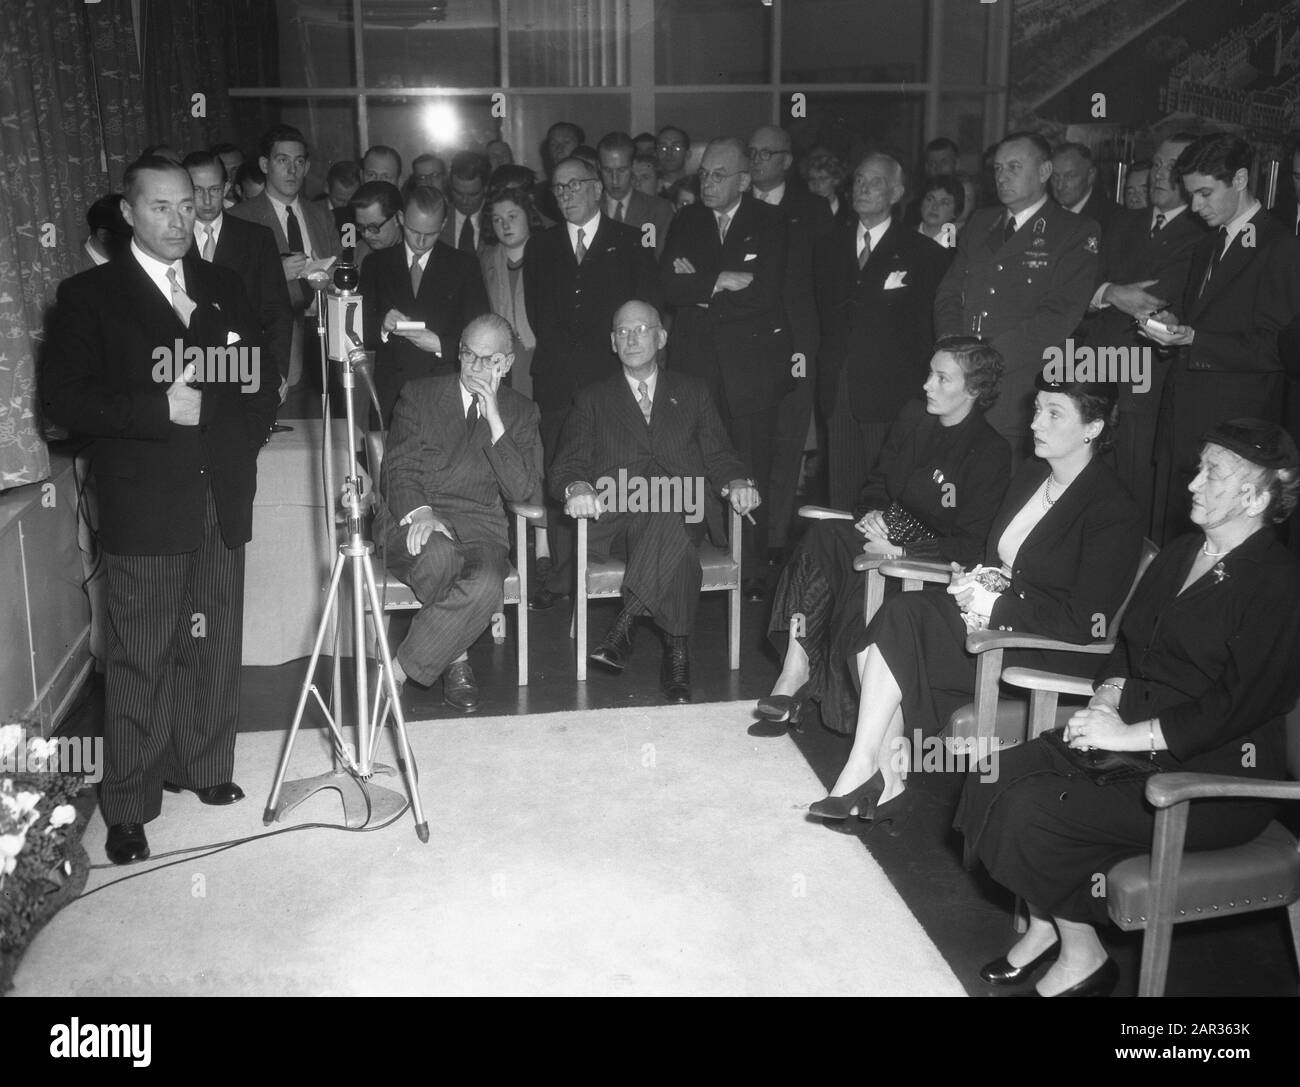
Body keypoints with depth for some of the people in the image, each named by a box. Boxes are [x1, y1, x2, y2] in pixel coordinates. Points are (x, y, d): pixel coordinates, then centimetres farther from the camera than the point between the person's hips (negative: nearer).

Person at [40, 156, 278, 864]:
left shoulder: (222, 286, 15)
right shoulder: (90, 295, 1)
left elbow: (262, 381, 18)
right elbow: (62, 398, -7)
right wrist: (163, 410, -15)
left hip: (222, 501, 4)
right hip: (144, 510, -4)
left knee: (215, 649, 10)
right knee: (139, 664, 0)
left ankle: (204, 768, 27)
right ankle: (128, 809, 10)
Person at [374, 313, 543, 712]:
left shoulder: (520, 412, 11)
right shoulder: (418, 394, 9)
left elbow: (523, 491, -1)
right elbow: (399, 468, 1)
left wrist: (494, 418, -9)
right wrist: (418, 513, -21)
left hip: (480, 527, 1)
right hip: (413, 519, -1)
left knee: (486, 586, -34)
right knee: (439, 556, -38)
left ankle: (396, 672, -20)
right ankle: (456, 657, -11)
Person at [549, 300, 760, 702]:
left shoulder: (692, 392, 25)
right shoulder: (592, 399, 22)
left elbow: (718, 456, 18)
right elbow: (566, 465, 10)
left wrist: (736, 483, -6)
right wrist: (576, 487, -15)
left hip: (683, 512, 1)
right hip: (617, 515, -1)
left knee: (668, 518, -38)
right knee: (674, 540, -37)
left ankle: (625, 624, -38)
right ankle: (677, 651, -35)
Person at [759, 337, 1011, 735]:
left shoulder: (990, 453, -12)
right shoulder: (913, 415, 8)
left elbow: (969, 546, -15)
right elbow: (878, 481, 18)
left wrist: (900, 550, -24)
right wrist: (871, 513, -5)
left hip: (935, 564, -6)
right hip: (888, 536, 6)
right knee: (822, 536, -25)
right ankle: (796, 669, -30)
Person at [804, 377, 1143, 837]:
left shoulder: (1114, 511, -13)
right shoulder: (1028, 477, 13)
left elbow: (1085, 624, -17)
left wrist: (995, 604, -18)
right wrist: (976, 582, -3)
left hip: (1054, 653, -8)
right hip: (1000, 616, 8)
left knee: (902, 618, -24)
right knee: (877, 640, -17)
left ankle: (861, 772, -17)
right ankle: (888, 780, -17)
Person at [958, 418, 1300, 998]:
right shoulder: (1180, 555, 13)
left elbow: (1238, 705, -20)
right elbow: (1126, 641, 15)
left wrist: (1130, 734, -21)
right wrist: (1106, 699, -5)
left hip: (1218, 775, -8)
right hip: (1135, 740, 8)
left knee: (1034, 810, -22)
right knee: (1002, 773, -10)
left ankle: (1082, 956, 1)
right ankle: (1044, 927, 7)